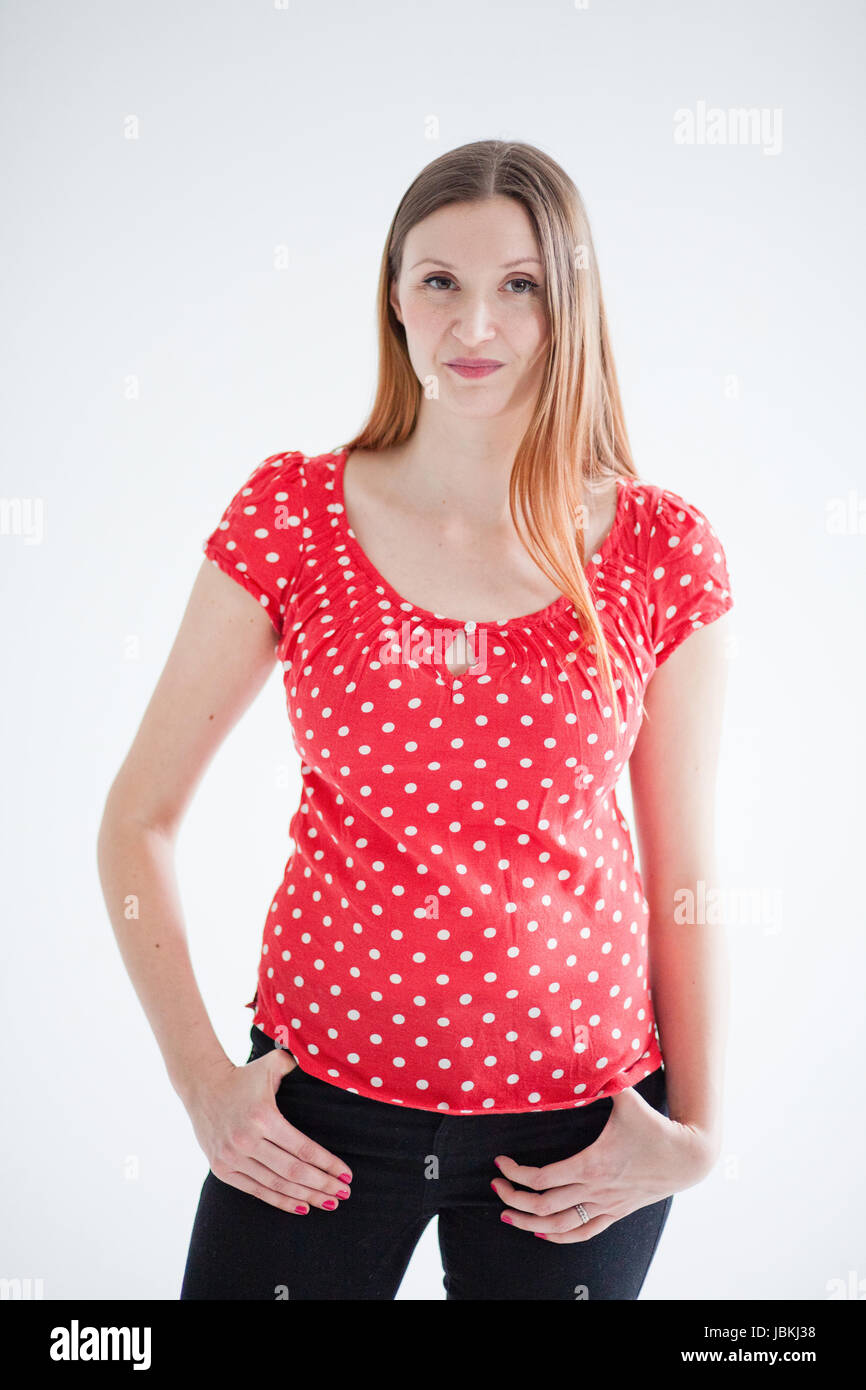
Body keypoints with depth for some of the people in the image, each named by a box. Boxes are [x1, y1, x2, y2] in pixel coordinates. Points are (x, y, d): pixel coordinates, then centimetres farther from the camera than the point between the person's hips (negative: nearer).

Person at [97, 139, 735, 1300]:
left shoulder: (663, 554, -6)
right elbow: (139, 819, -2)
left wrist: (698, 1130, -4)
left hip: (576, 1108, 1)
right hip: (322, 1088, 0)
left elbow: (684, 876, 0)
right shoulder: (290, 517, -7)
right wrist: (199, 1075, -7)